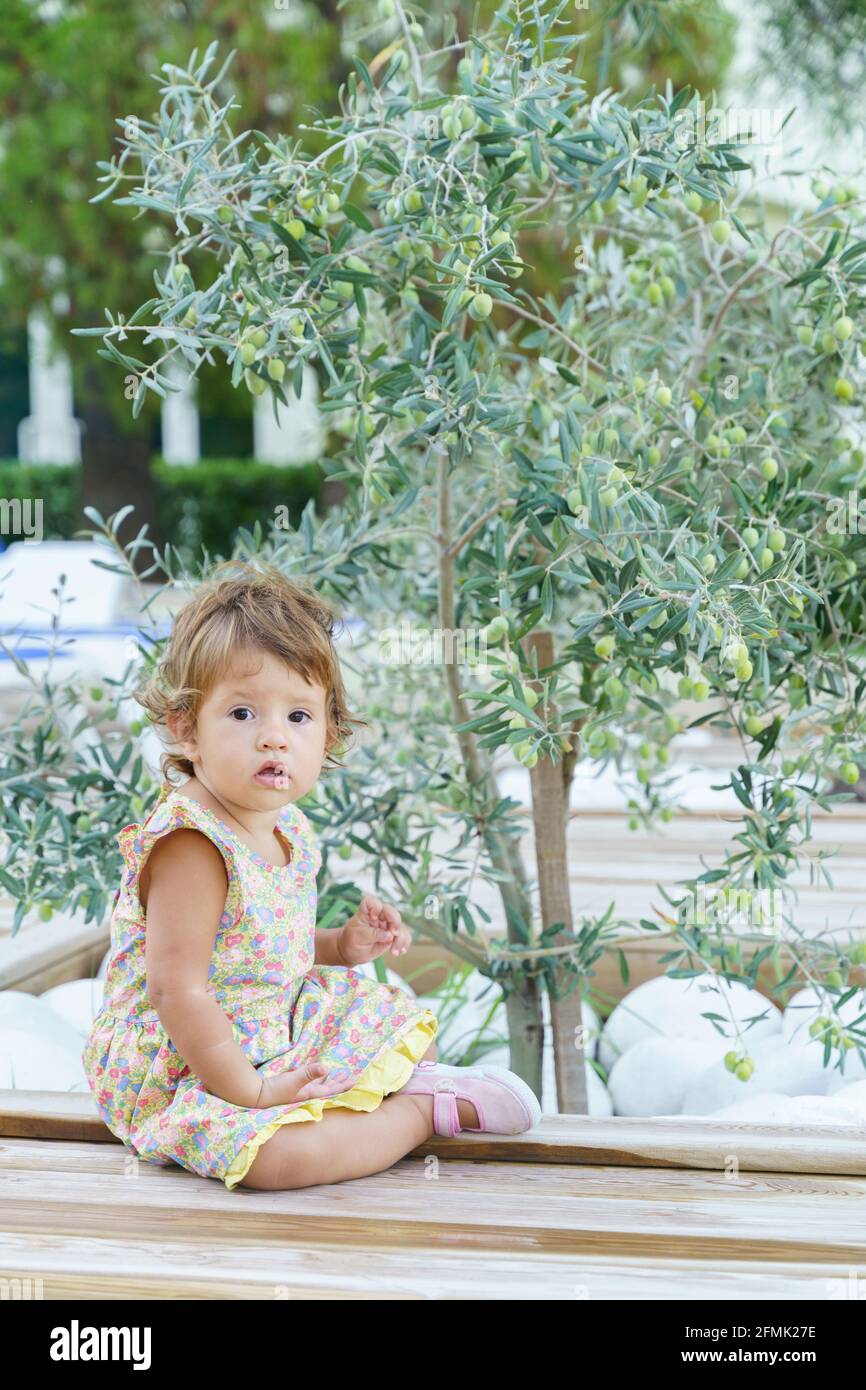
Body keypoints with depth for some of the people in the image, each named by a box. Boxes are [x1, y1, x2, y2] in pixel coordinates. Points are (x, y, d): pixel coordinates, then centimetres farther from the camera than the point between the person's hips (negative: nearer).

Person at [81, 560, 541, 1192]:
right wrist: (248, 1090, -26)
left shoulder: (285, 827, 2)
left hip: (285, 1031, 10)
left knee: (407, 1023, 23)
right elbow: (174, 987, -30)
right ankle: (427, 1107, -14)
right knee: (285, 1152, -34)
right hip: (187, 1068, -10)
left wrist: (342, 945, 3)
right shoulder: (189, 843, -27)